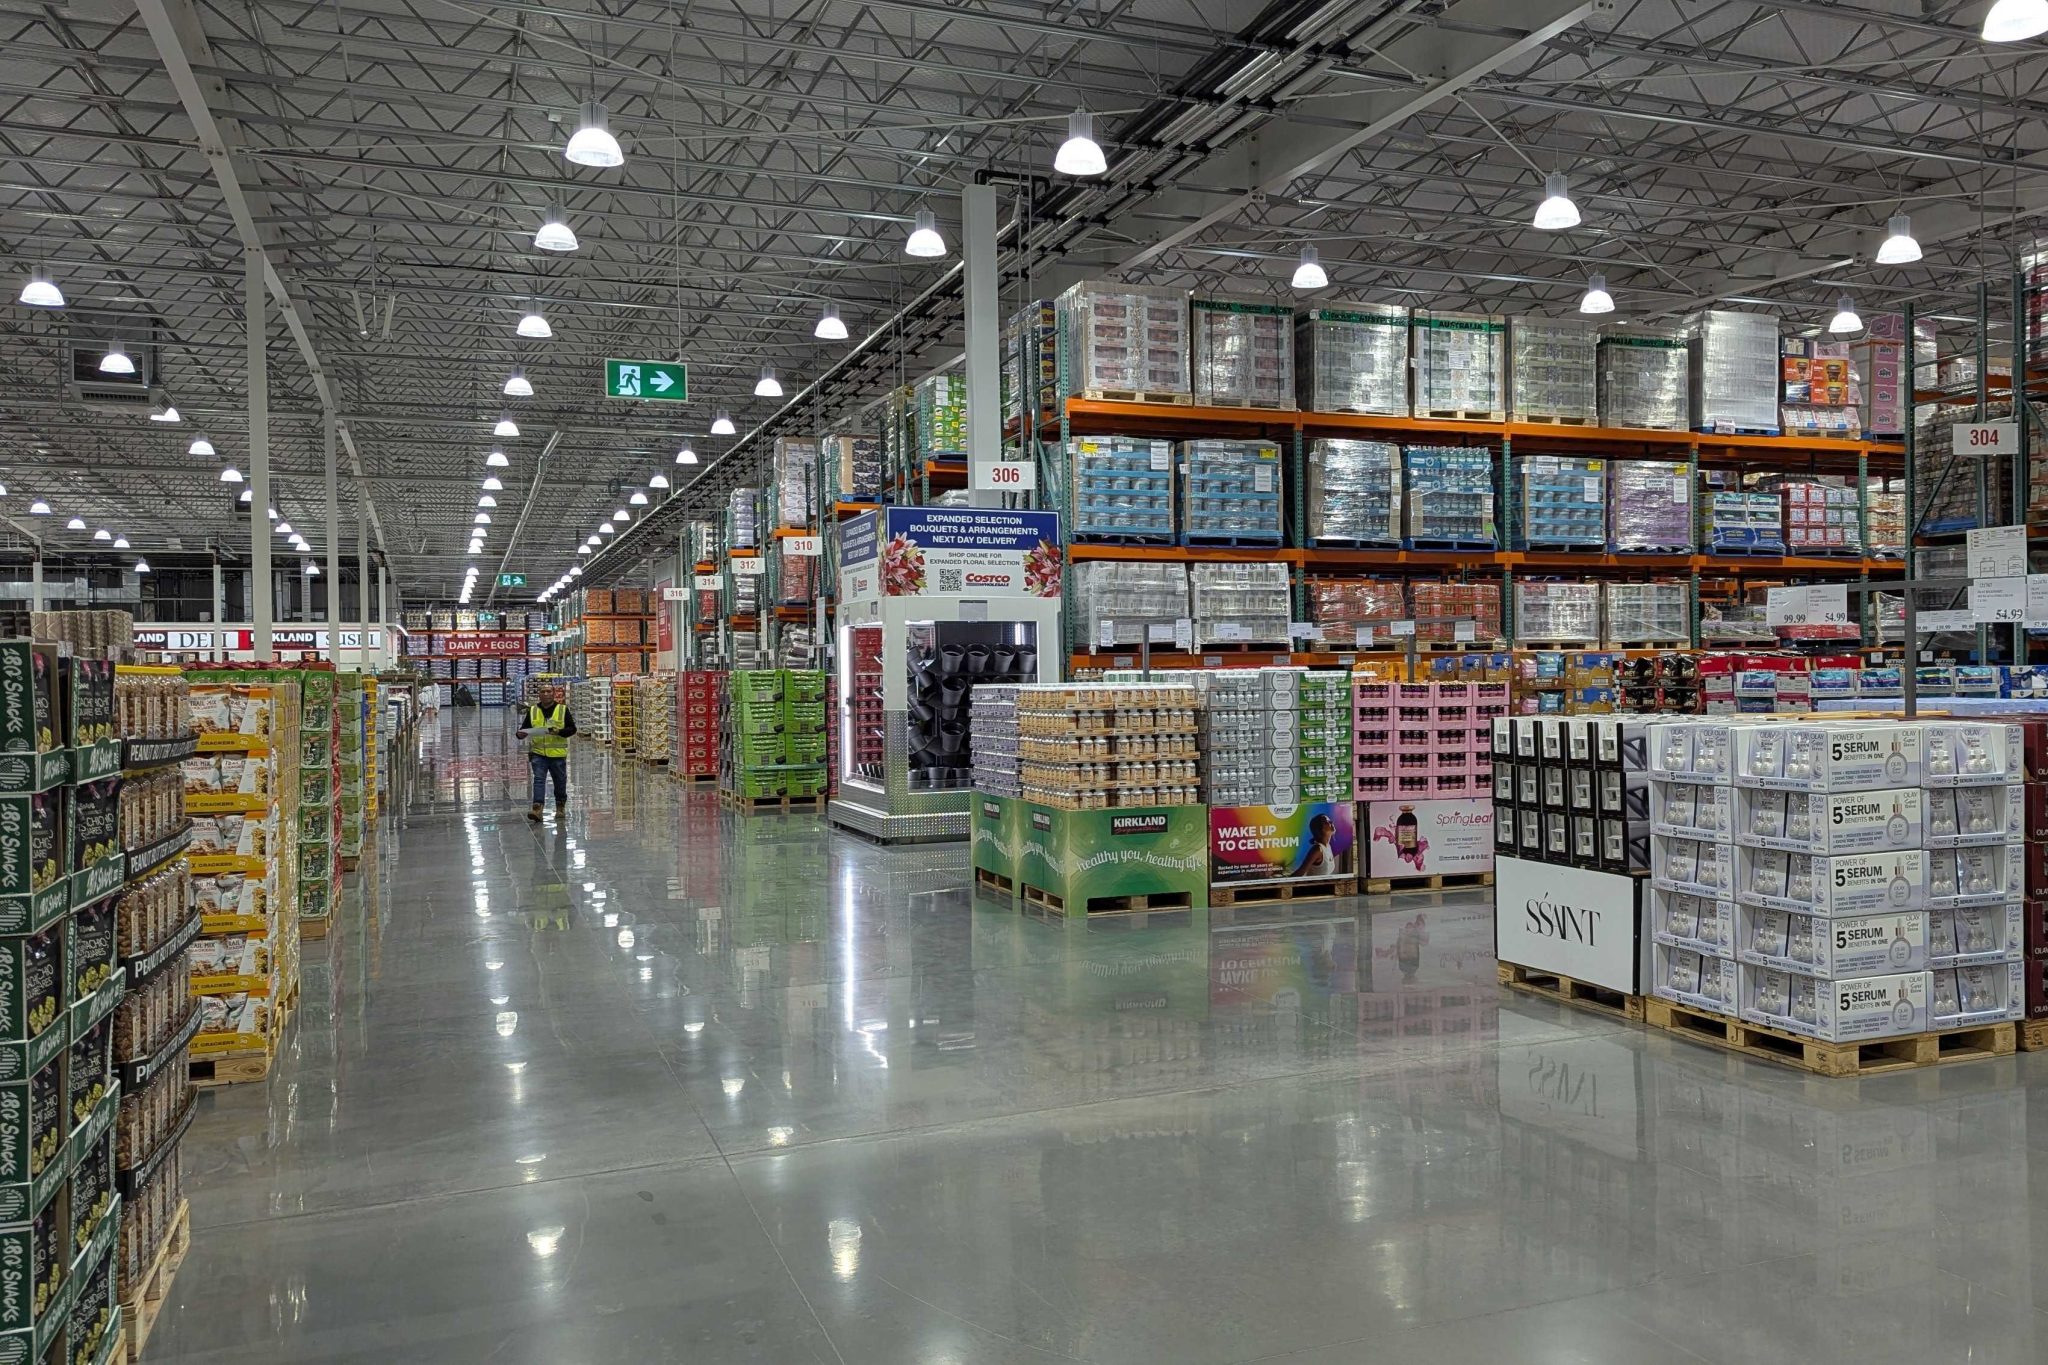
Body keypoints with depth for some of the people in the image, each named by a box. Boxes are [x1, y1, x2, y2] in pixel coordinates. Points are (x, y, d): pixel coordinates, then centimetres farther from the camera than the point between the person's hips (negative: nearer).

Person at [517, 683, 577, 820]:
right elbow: (525, 728, 13)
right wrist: (521, 733, -10)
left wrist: (559, 732, -19)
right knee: (538, 779, -12)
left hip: (557, 753, -1)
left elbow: (572, 728, -1)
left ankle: (560, 807, 29)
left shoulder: (563, 709, 1)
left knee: (560, 781, 11)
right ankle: (537, 808, -19)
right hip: (538, 753, 1)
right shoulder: (532, 710, 8)